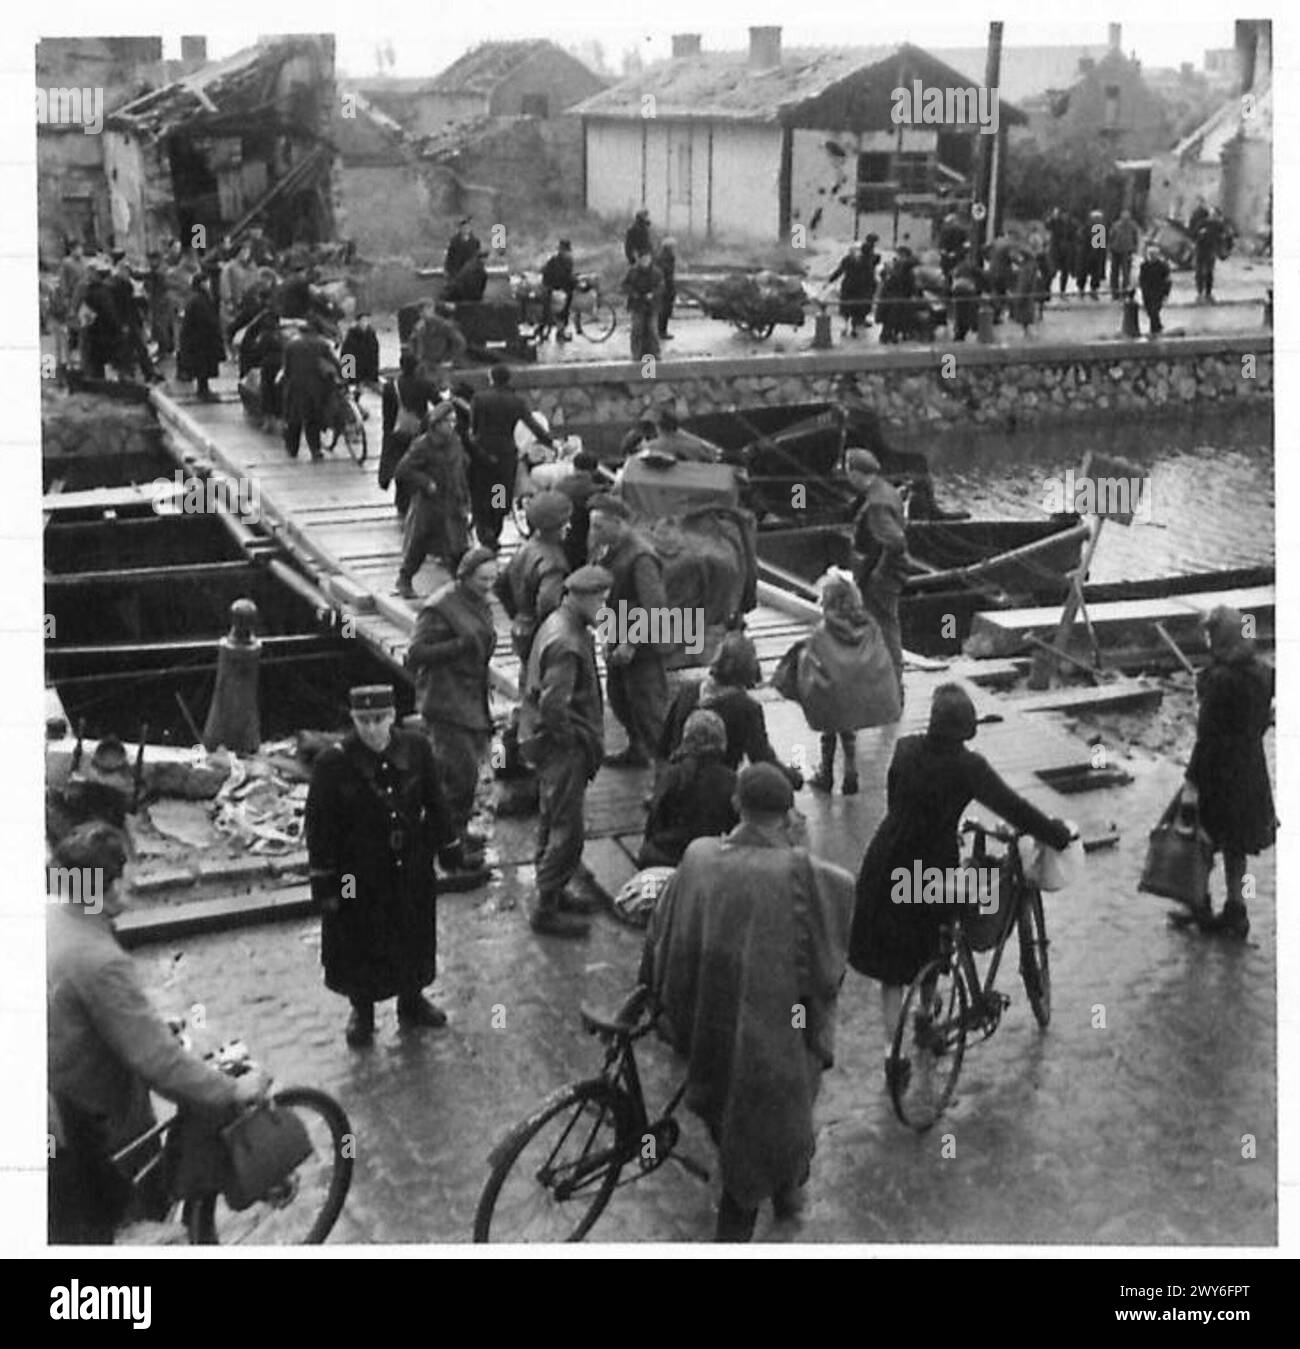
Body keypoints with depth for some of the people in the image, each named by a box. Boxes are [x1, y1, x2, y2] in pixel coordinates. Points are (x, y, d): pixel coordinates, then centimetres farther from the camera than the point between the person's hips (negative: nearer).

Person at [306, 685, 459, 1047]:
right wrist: (323, 882, -11)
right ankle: (362, 1012, 33)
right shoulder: (334, 764, -17)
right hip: (358, 875, -3)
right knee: (359, 948, 10)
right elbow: (319, 826, -12)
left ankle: (411, 1001, 41)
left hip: (412, 869, 3)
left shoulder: (415, 749, -7)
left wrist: (448, 847, 8)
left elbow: (435, 803, 5)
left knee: (414, 939, 18)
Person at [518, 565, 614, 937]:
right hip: (561, 747, -11)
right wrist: (570, 738, -16)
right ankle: (546, 909, 7)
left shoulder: (558, 624, 7)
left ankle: (552, 892, 36)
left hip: (549, 741, 11)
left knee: (553, 822, 22)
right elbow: (553, 704, -32)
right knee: (567, 830, -2)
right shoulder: (566, 644, -26)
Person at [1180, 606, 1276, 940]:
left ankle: (1200, 909, 20)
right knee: (1235, 846, 19)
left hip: (1219, 771, -7)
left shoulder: (1220, 679, -23)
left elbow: (1207, 735, -22)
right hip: (1251, 770, 7)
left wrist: (1192, 781, -18)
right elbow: (1262, 722, 8)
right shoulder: (1263, 673, -1)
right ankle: (1235, 913, 27)